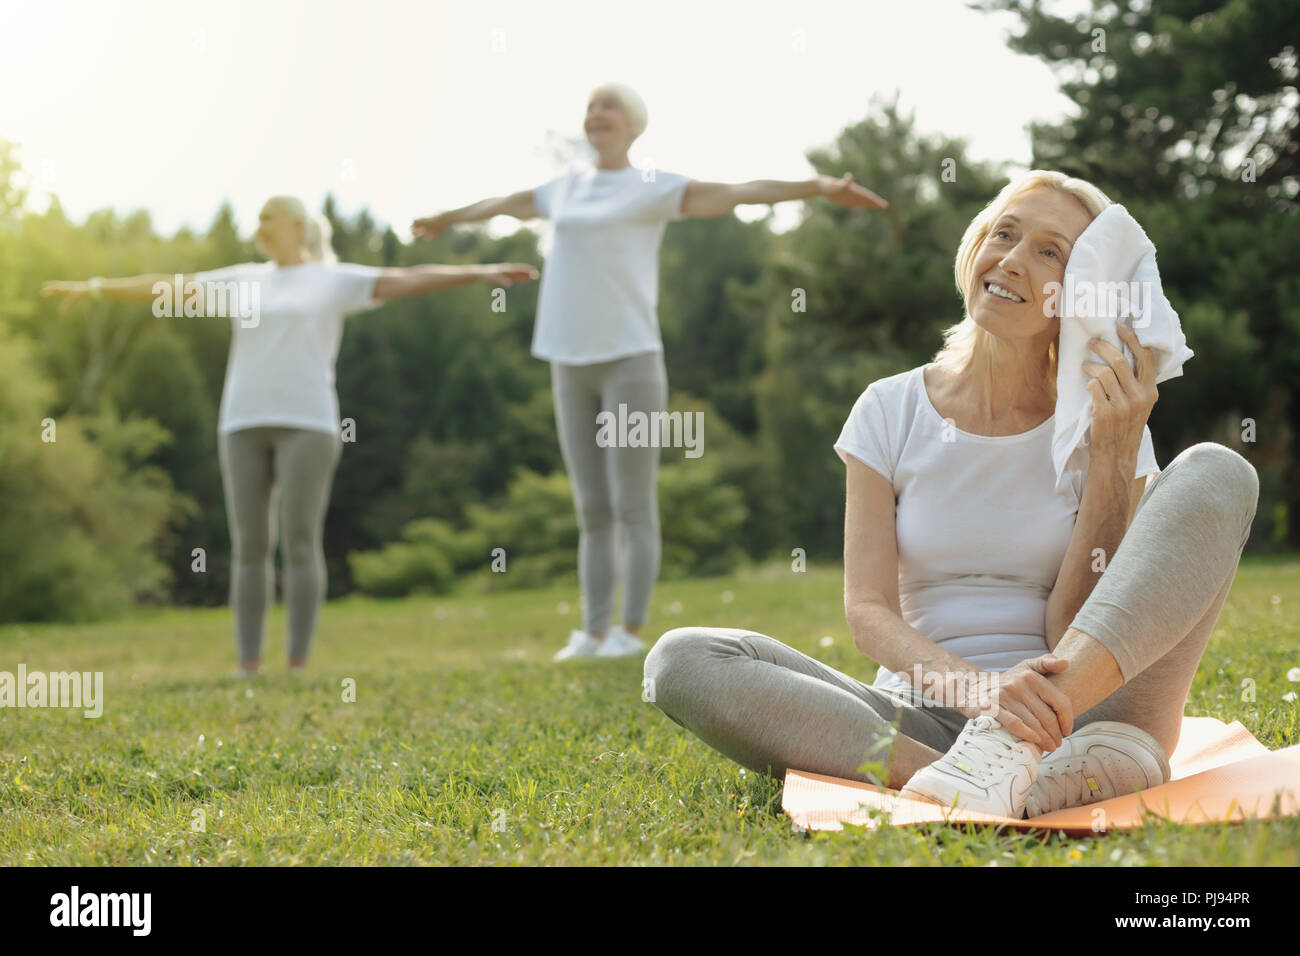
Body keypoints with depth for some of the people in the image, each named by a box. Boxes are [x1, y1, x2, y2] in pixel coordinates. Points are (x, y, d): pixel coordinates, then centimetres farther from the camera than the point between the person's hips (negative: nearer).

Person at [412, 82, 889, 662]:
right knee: (592, 510, 6)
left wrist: (820, 188, -22)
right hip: (572, 366, 6)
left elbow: (735, 193, -10)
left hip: (630, 360, -6)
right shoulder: (568, 186, 17)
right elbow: (509, 204, 35)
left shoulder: (652, 188, 0)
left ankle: (631, 632, 0)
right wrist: (448, 220, 52)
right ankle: (593, 634, 9)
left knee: (633, 507, -5)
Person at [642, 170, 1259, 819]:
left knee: (1214, 472, -19)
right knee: (682, 659, -24)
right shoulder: (892, 412, 7)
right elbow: (867, 612, -5)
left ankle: (1012, 747, -35)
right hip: (923, 720, 1)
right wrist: (975, 687, -25)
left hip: (1084, 713, -1)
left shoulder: (1105, 425, 5)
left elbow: (1075, 633, -5)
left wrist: (1113, 460, -13)